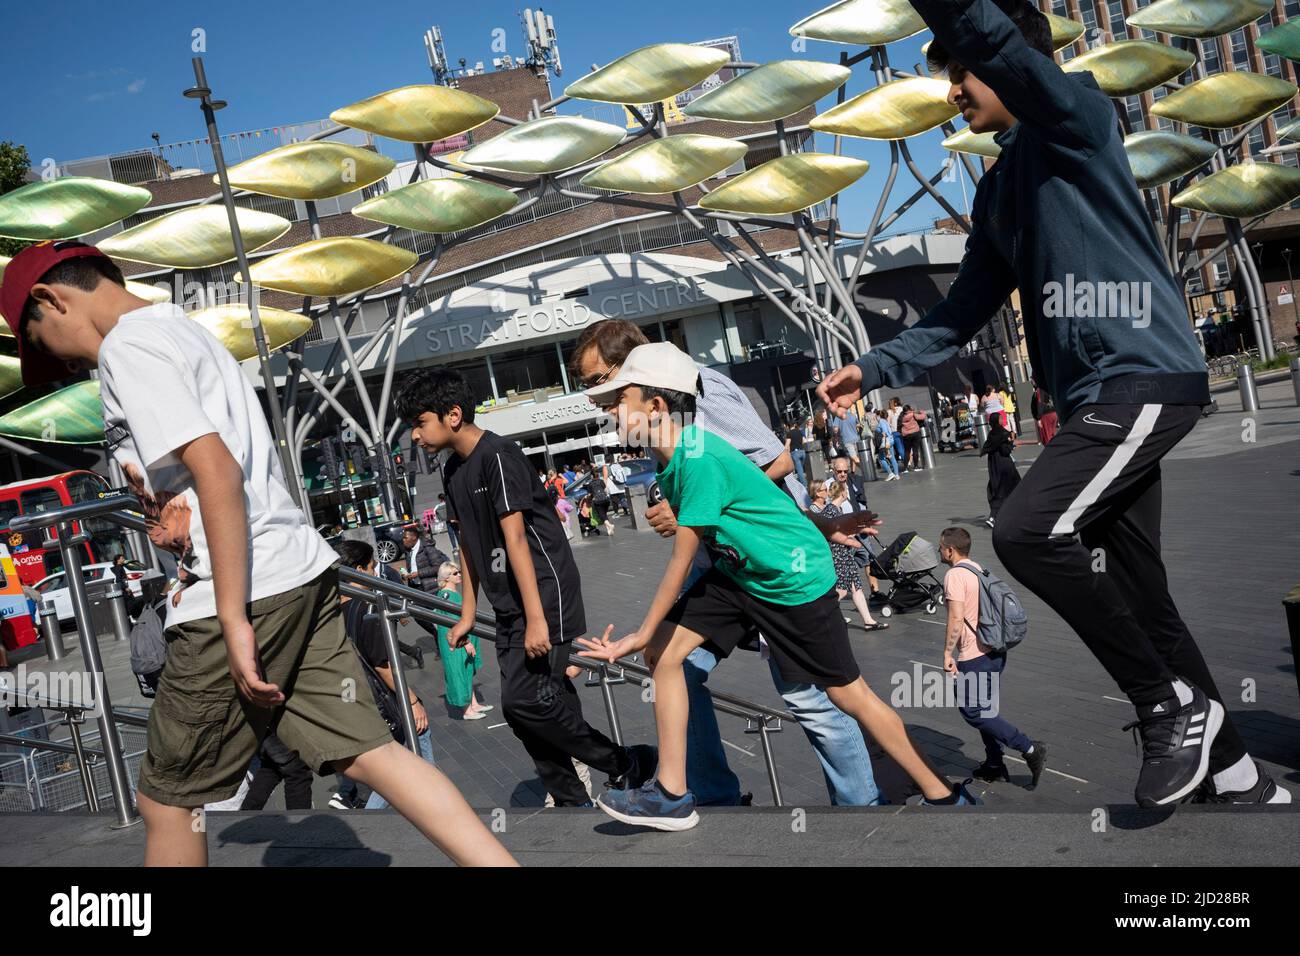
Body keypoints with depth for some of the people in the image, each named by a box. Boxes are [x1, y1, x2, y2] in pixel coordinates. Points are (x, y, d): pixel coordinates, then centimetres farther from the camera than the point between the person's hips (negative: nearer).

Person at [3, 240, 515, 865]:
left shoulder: (125, 347, -9)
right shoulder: (184, 331, 21)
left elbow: (216, 471, -20)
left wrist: (233, 620, -20)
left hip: (247, 593, -9)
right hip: (302, 573, 9)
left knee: (164, 799, 10)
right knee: (366, 751, 7)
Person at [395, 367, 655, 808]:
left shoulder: (498, 456, -15)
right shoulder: (454, 469, 13)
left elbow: (515, 538, -21)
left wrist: (536, 618, -24)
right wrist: (468, 615, 18)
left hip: (546, 594, -9)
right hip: (508, 606, 9)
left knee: (523, 699, -15)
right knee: (528, 706, 7)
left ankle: (626, 764, 2)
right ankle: (572, 801, 18)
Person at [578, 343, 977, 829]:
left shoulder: (700, 459, -28)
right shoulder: (671, 457, -1)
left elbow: (681, 561, -23)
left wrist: (640, 635, -15)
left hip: (795, 580, -9)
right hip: (737, 571, 9)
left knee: (848, 693, 1)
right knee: (664, 649, -2)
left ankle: (943, 794, 20)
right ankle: (672, 795, 6)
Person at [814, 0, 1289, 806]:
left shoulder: (1077, 113, -1)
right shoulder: (997, 191, 21)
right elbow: (965, 312, 20)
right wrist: (876, 368, 11)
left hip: (1147, 377, -9)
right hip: (1101, 392, 9)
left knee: (1027, 531, -22)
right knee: (1137, 591, 8)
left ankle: (1175, 707, -4)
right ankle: (1237, 774, 21)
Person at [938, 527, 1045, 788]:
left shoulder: (954, 575, -17)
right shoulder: (977, 569, 12)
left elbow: (956, 618, -24)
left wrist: (947, 653, -16)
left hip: (974, 656, -10)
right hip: (994, 650, 10)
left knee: (973, 711, -1)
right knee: (987, 709, 18)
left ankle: (1030, 749, -1)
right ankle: (994, 764, 24)